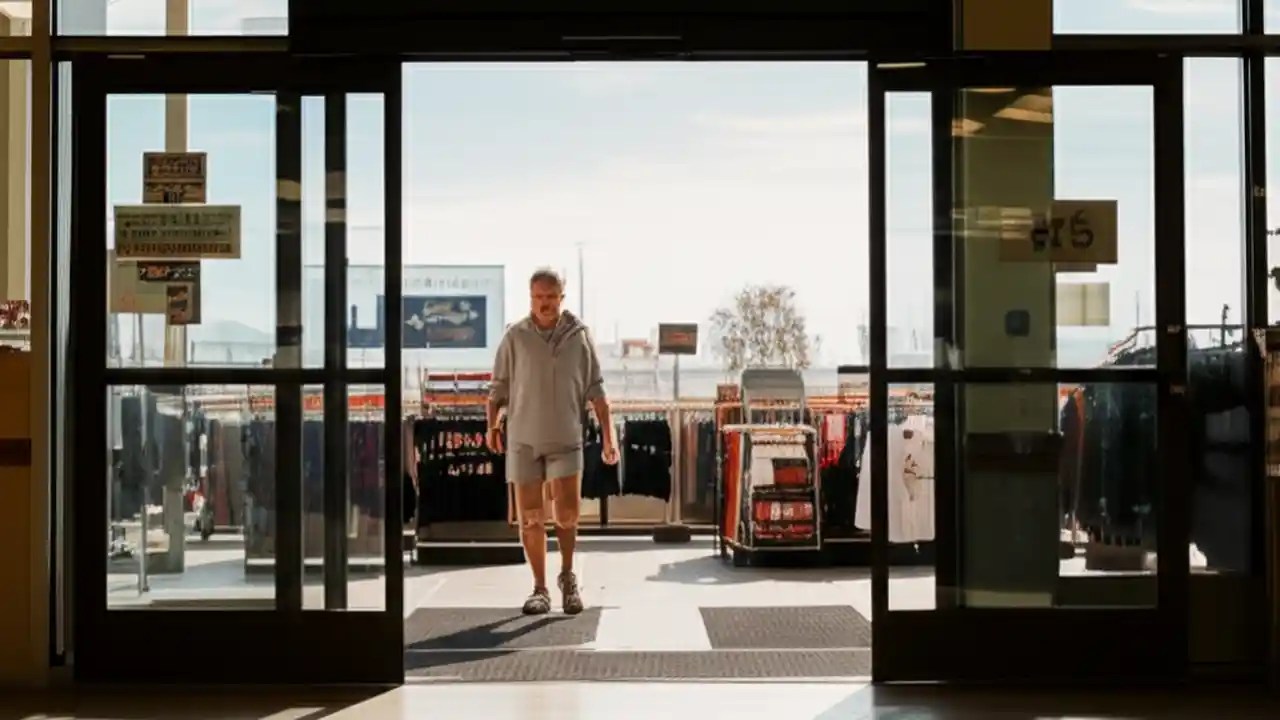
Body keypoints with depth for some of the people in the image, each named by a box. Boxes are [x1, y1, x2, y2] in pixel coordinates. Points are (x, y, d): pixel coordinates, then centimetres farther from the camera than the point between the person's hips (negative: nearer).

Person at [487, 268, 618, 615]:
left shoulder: (579, 336, 2)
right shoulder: (515, 337, 1)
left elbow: (596, 390, 3)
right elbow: (499, 387, 5)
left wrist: (608, 436, -1)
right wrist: (492, 425, -6)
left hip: (566, 439, -1)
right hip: (523, 439, 1)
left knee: (567, 510, -11)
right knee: (530, 517, 3)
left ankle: (568, 575, 14)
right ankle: (540, 589, 14)